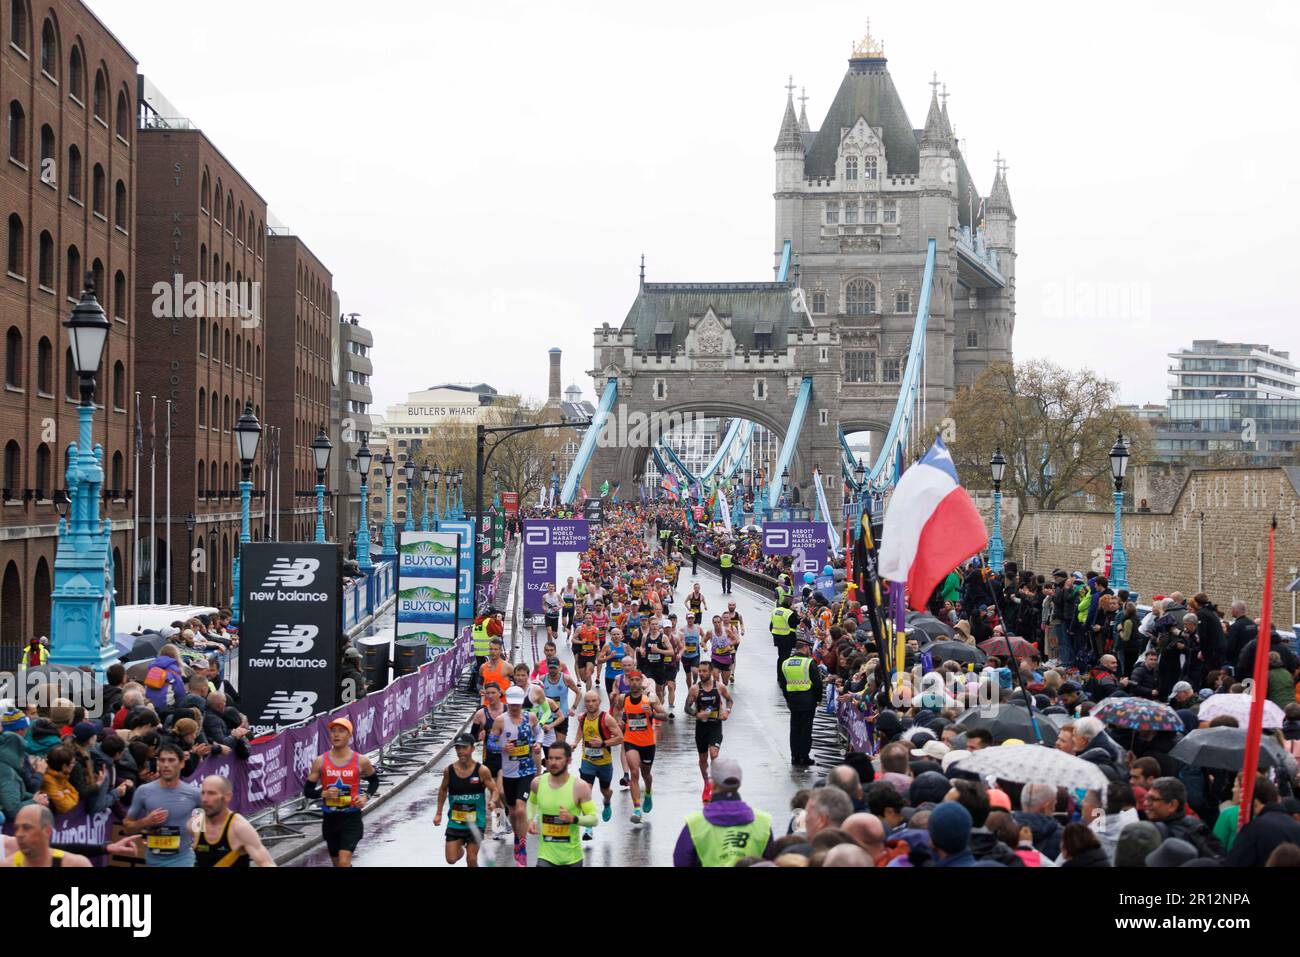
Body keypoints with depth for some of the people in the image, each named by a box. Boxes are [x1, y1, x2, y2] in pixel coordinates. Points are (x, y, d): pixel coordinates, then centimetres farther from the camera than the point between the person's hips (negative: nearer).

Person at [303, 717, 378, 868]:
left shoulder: (361, 761, -4)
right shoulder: (320, 762, -3)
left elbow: (374, 781, 15)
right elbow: (307, 791, 2)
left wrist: (366, 797, -4)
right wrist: (324, 794, -18)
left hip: (352, 818, -3)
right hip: (330, 818, 3)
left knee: (344, 862, -17)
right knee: (337, 863, 16)